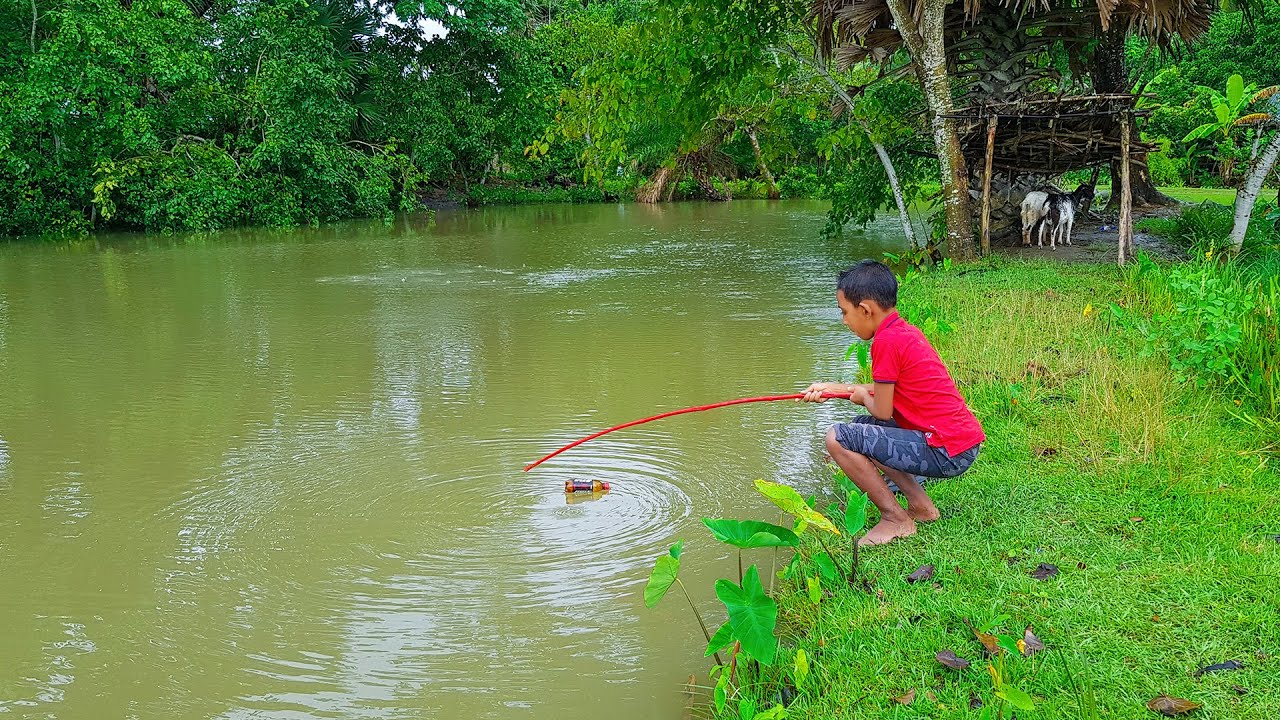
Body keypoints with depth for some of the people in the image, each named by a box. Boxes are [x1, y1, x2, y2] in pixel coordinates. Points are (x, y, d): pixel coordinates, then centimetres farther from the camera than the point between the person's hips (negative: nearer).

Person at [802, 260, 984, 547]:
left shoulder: (886, 341, -16)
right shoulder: (906, 330, 12)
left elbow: (882, 411, -11)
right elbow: (889, 392, 25)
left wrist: (862, 396, 10)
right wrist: (835, 388, 25)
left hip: (947, 454, -10)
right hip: (964, 442, 10)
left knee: (838, 438, -12)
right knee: (862, 427, 23)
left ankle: (896, 519, 0)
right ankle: (920, 504, 18)